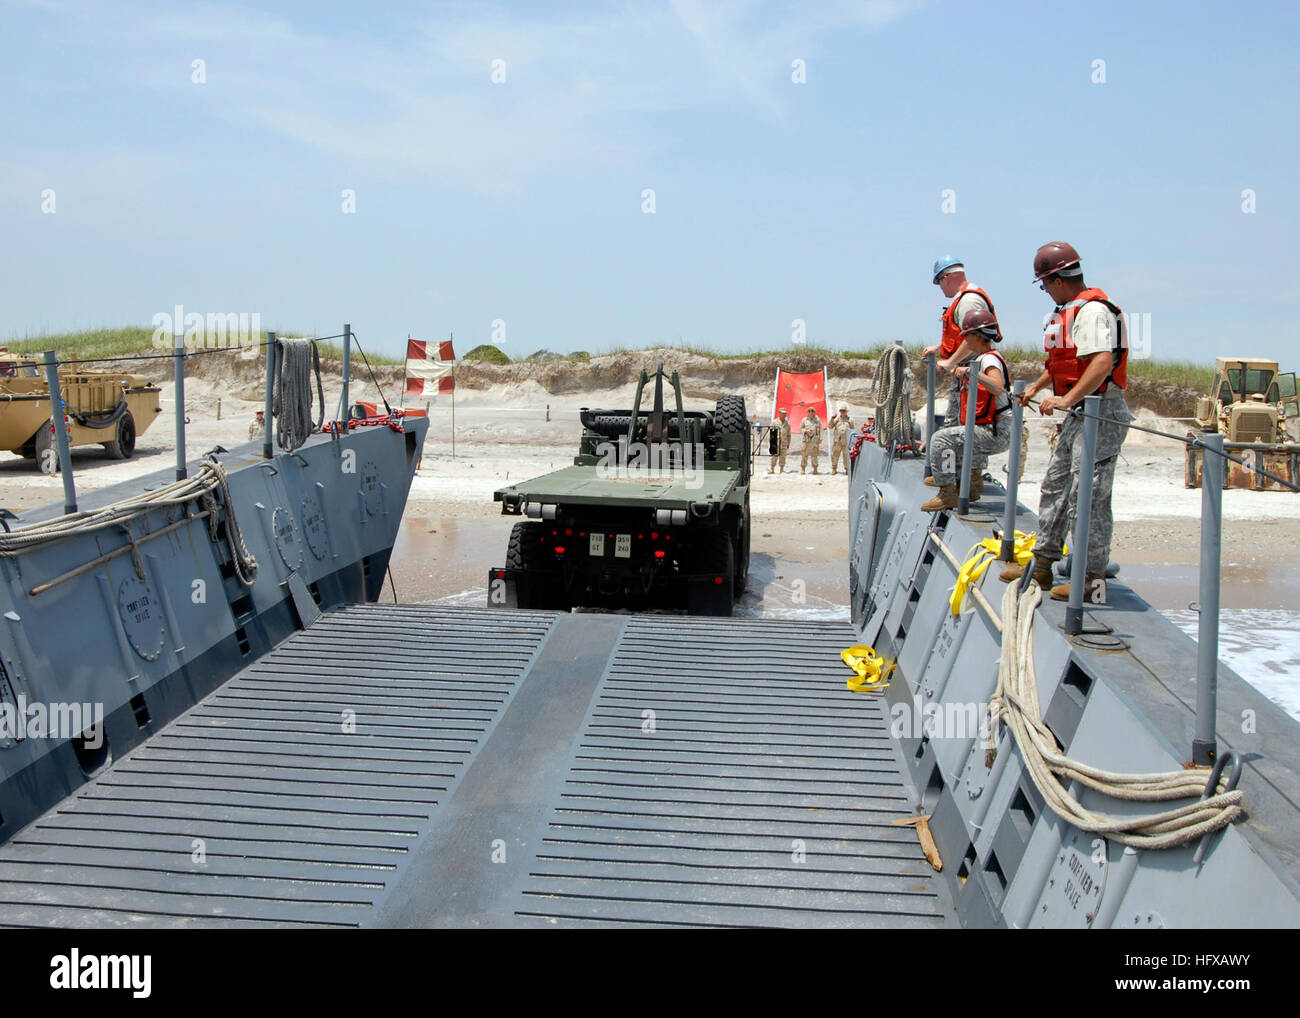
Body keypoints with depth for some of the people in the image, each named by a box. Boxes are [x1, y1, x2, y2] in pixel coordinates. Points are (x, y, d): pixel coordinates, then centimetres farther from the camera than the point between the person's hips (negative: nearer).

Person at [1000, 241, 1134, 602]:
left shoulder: (1093, 309, -16)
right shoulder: (1071, 310, 17)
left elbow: (1103, 362, -29)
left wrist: (1066, 399, -31)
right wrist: (1036, 387, 30)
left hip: (1101, 413, -11)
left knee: (1088, 497, -9)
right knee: (1055, 486, 14)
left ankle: (1093, 580, -2)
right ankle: (1042, 565, 23)